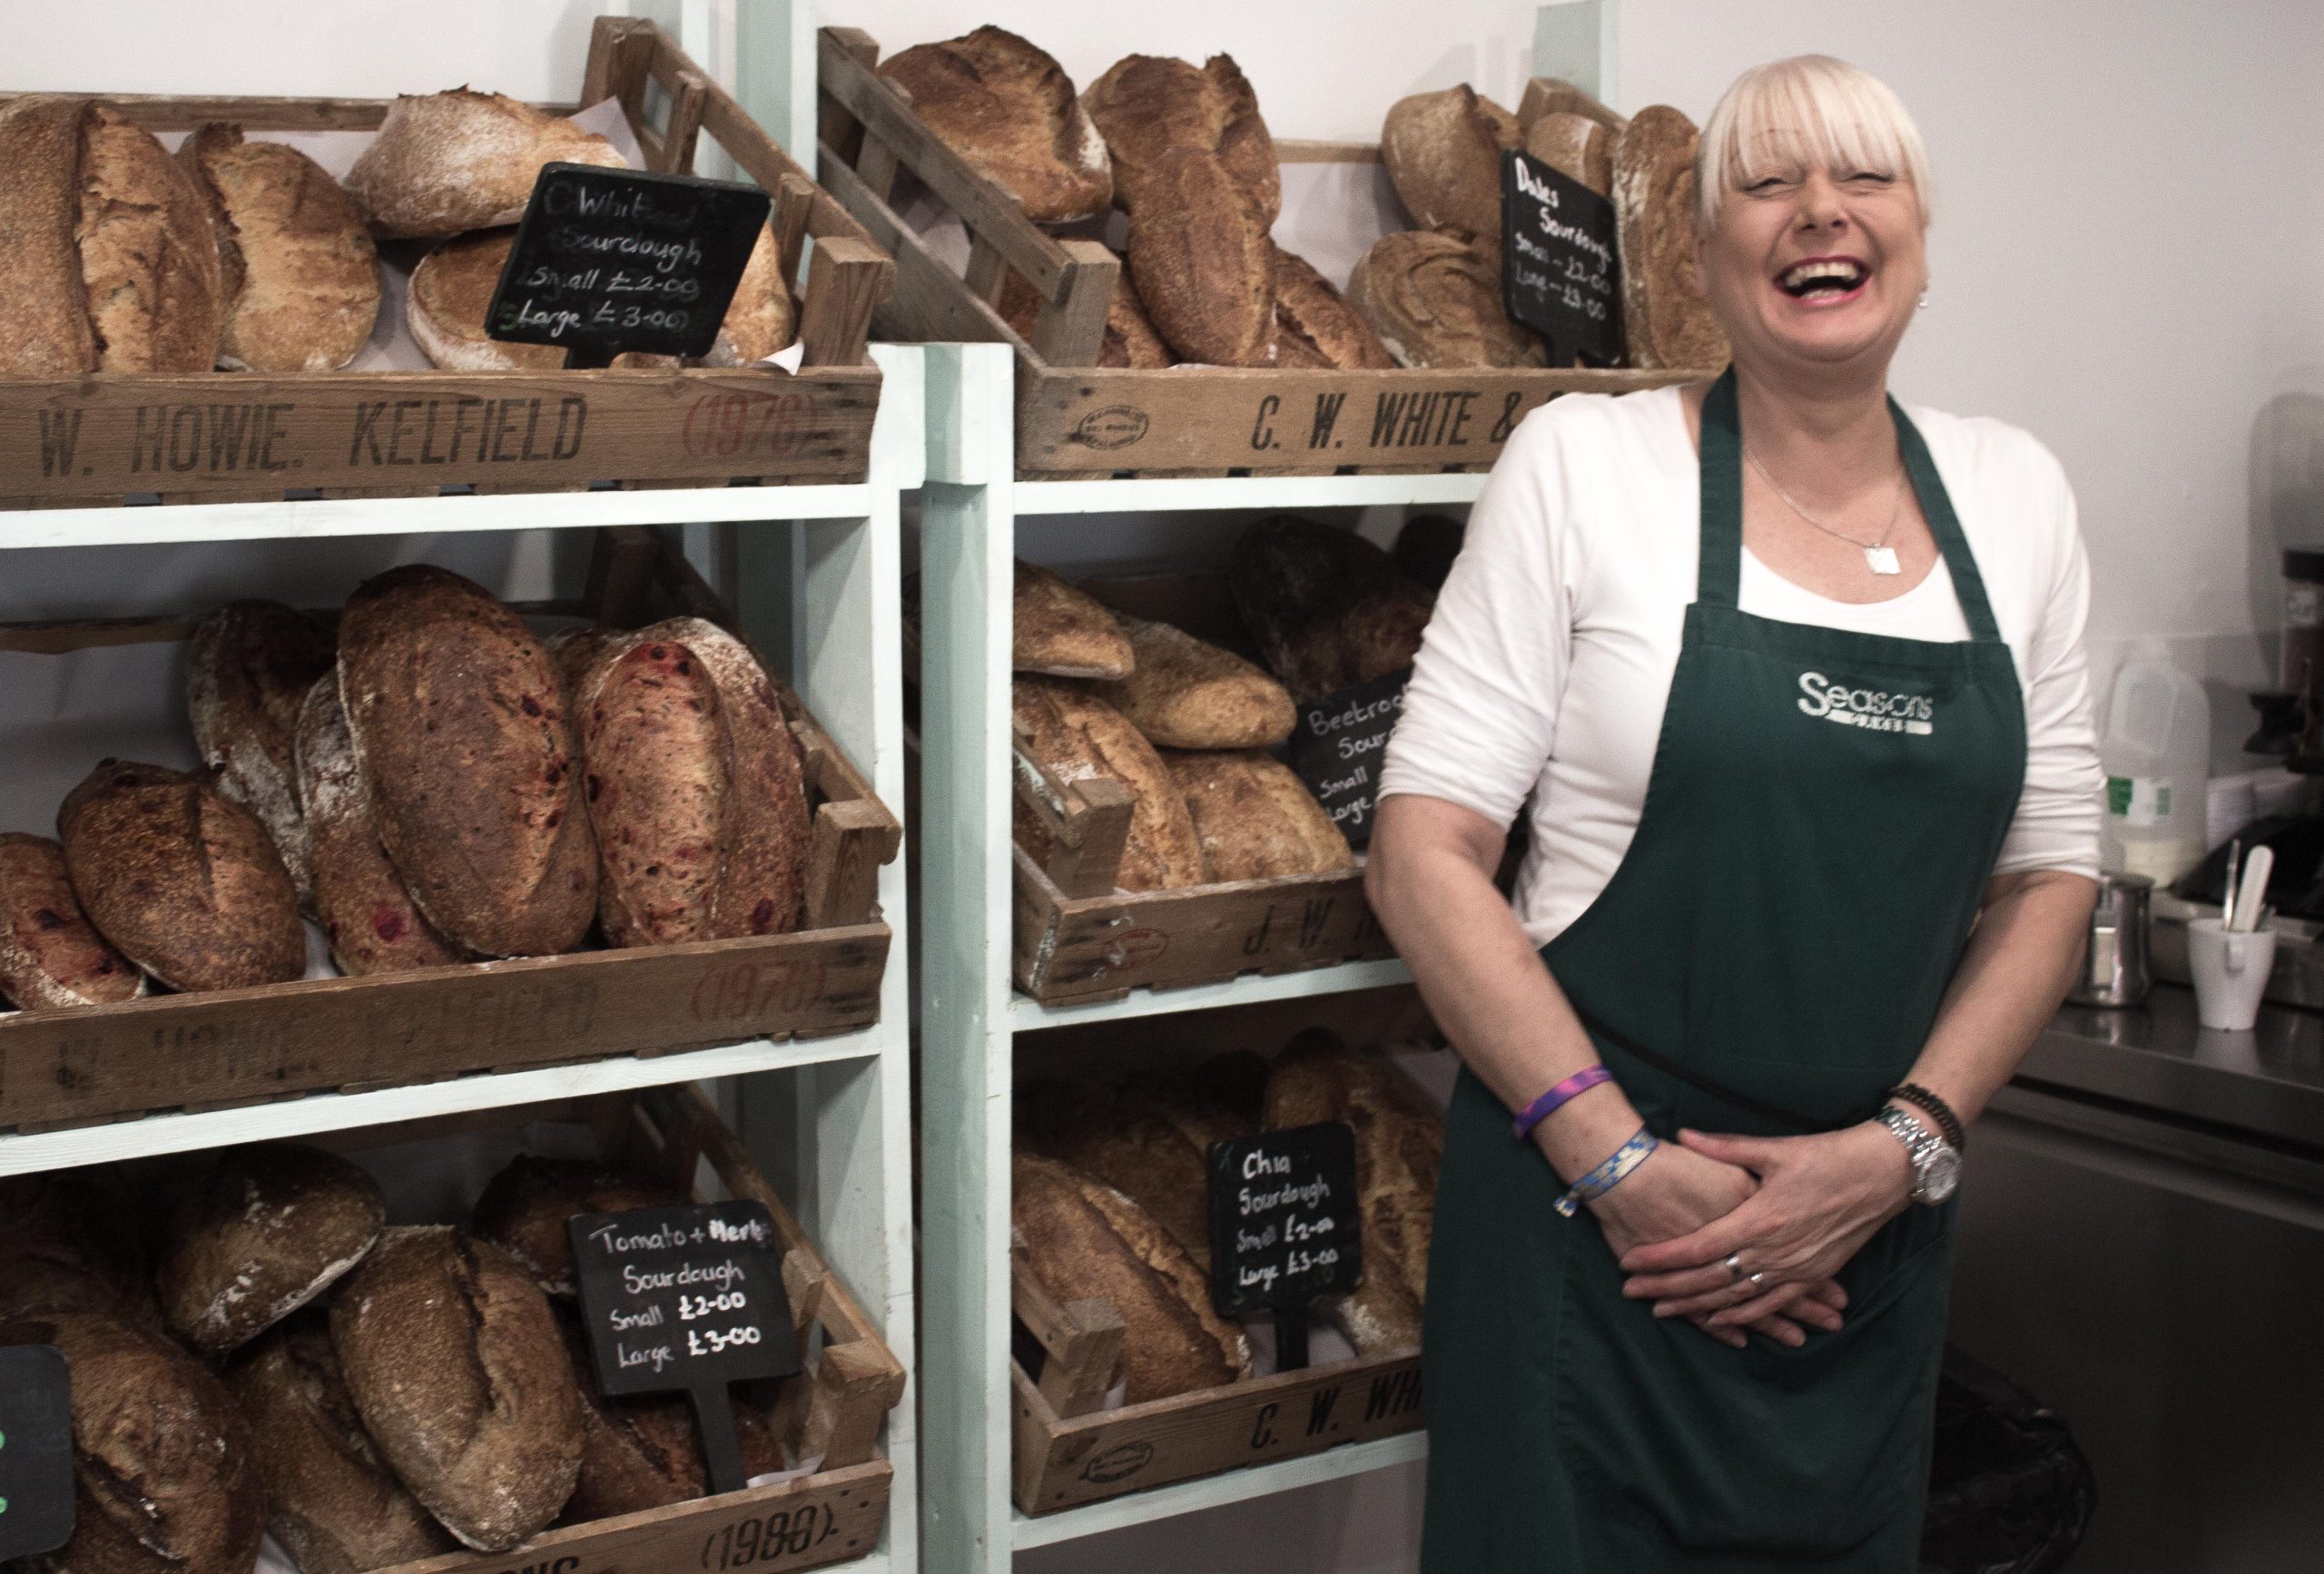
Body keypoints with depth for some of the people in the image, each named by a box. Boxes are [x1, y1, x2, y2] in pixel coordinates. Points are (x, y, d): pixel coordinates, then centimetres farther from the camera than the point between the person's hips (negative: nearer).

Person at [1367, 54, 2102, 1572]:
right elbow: (1423, 851, -9)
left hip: (1877, 1217, 4)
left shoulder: (2014, 494, 5)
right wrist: (1621, 1161, -16)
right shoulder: (1585, 462, -7)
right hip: (1585, 1200, -4)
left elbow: (2050, 878, 8)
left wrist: (1901, 1148, -7)